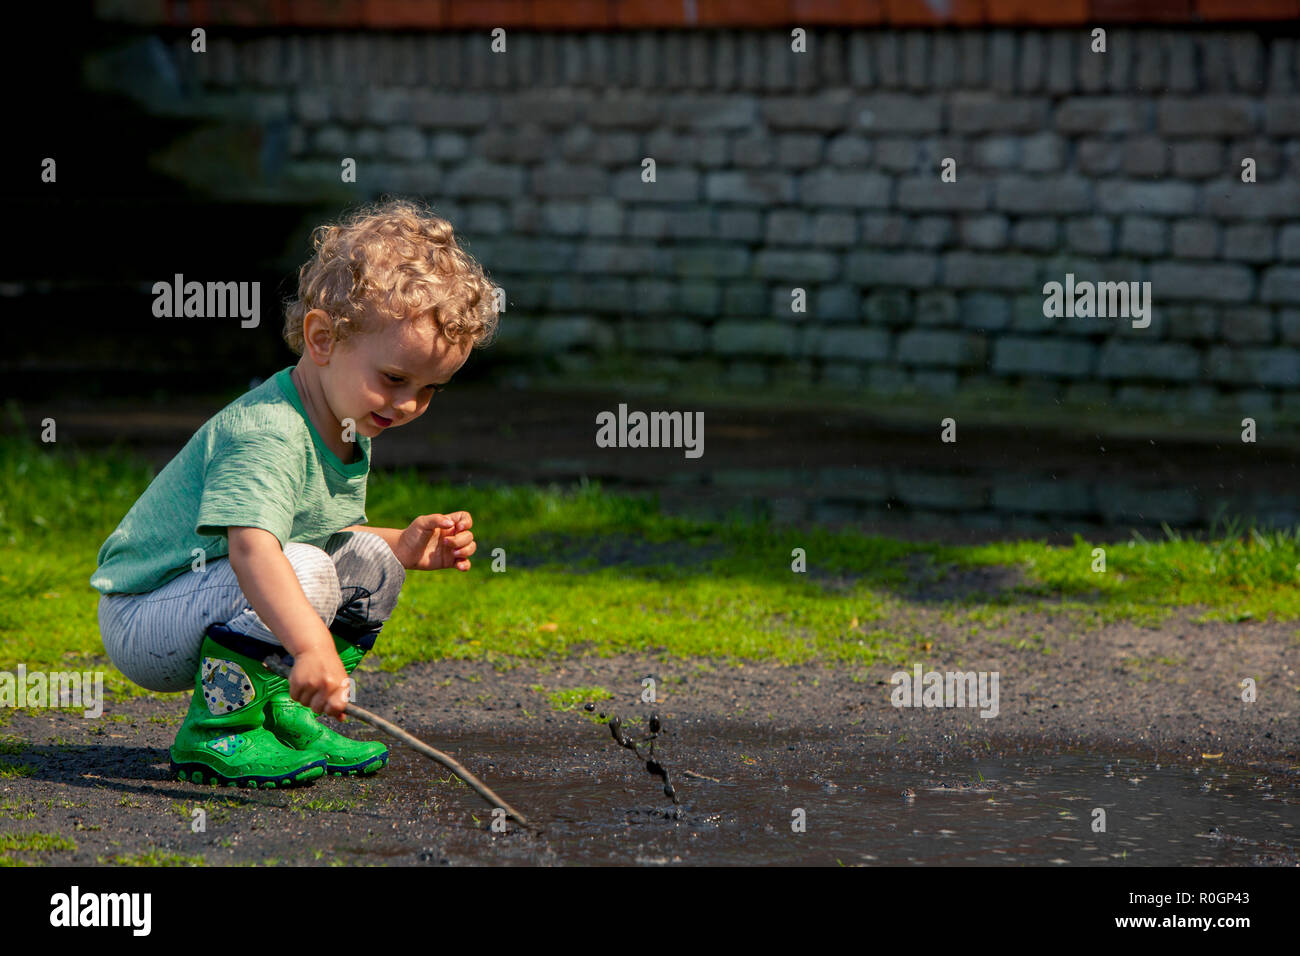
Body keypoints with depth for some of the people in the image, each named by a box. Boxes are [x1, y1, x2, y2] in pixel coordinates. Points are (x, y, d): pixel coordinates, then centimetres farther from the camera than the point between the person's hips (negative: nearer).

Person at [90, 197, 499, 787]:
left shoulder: (346, 429, 6)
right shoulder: (265, 431, -28)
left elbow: (324, 530, 22)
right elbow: (251, 545, -44)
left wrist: (406, 545, 5)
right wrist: (310, 644, -58)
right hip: (138, 623, -10)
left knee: (368, 562, 4)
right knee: (304, 573, -30)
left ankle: (284, 714, 8)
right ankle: (216, 732, -19)